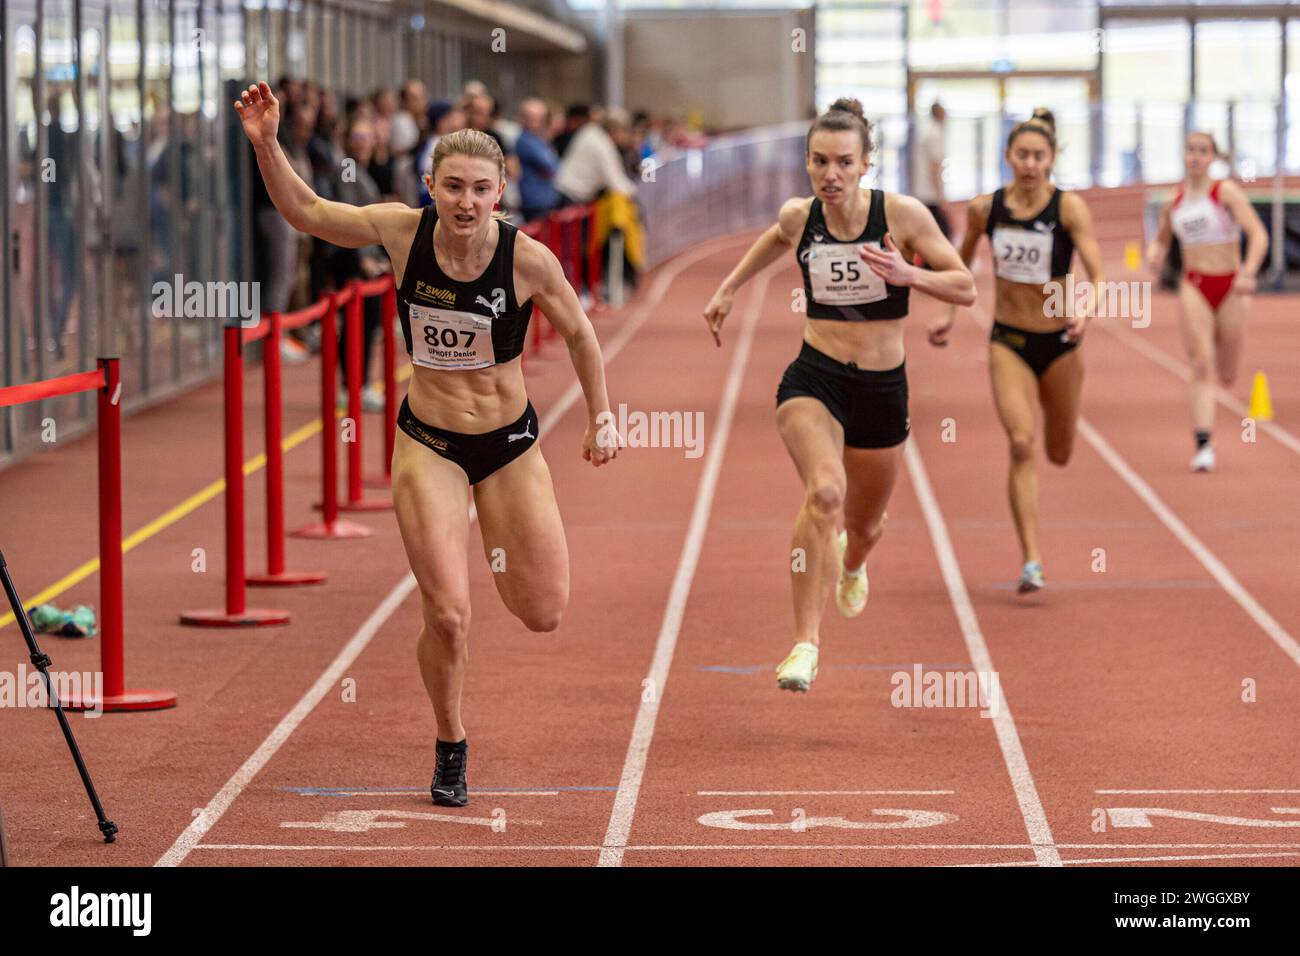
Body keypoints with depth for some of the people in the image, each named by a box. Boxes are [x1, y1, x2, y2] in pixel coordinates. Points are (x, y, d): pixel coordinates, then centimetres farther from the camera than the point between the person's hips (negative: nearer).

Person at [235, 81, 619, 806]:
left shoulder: (529, 259, -17)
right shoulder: (403, 232, -13)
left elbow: (579, 332, 1)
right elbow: (305, 211, 0)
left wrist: (602, 418, 5)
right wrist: (267, 144, -13)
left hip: (510, 444, 0)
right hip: (428, 444, 0)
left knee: (544, 614, 3)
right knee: (447, 615, -12)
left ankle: (497, 547, 40)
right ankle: (451, 751, 15)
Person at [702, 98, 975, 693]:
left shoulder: (902, 214, -13)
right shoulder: (798, 217, -5)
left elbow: (966, 289, -10)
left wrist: (907, 274, -27)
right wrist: (730, 287, 23)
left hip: (882, 388, 1)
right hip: (813, 380, -1)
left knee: (864, 525, 20)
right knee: (824, 491, -30)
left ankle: (851, 564, 61)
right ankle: (805, 644, -28)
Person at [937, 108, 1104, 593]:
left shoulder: (1070, 207, -12)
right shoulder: (984, 209, -4)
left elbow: (1098, 277, -18)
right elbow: (963, 261, 16)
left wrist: (1086, 310, -37)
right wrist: (950, 314, 15)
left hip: (1059, 343, 0)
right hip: (1008, 341, 0)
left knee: (1059, 454, 12)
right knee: (1021, 444, -19)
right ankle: (1031, 562, -17)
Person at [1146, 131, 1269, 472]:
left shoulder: (1227, 192, -5)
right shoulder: (1174, 202, 8)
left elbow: (1258, 234, -15)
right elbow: (1161, 239, 24)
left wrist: (1248, 272, -30)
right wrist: (1154, 252, -1)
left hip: (1230, 288, -1)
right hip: (1194, 287, 1)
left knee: (1227, 377, 7)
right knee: (1202, 366, -17)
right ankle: (1203, 444, -21)